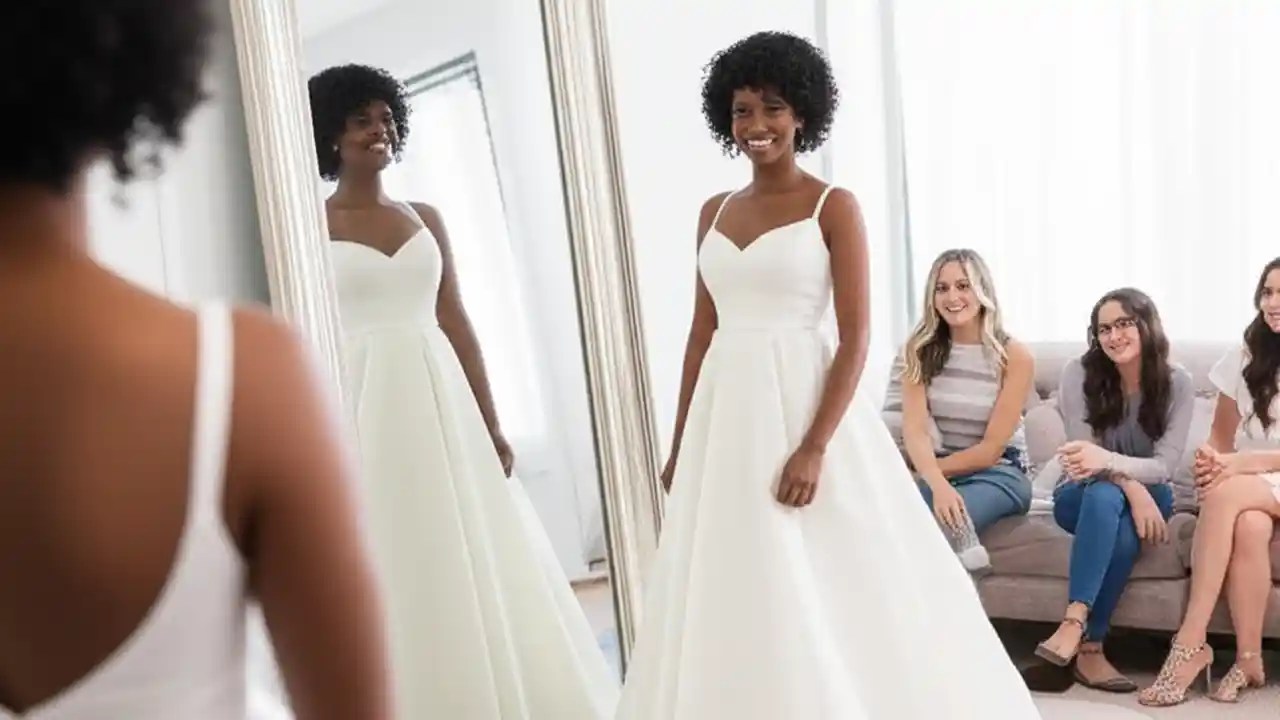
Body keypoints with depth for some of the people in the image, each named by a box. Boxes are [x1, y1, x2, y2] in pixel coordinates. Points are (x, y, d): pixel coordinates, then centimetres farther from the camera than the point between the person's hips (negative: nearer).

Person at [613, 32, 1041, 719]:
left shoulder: (834, 206, -4)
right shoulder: (715, 212, 11)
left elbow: (855, 340, -9)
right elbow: (701, 333, 14)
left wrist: (814, 447, -19)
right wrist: (679, 443, 12)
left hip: (805, 404, -5)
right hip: (727, 414, 5)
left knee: (832, 590, 0)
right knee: (734, 590, 11)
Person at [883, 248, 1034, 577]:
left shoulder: (1014, 356, -8)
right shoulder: (920, 350, 0)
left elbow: (991, 449, -9)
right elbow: (914, 430, -14)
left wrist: (937, 470, -13)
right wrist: (938, 484, -31)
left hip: (997, 473, -3)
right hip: (936, 472, 3)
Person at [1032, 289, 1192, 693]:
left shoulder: (1176, 382, -9)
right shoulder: (1079, 373, -11)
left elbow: (1165, 466, -17)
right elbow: (1085, 456, -14)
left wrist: (1108, 460, -38)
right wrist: (1130, 487, -33)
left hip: (1148, 496, 1)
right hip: (1081, 496, -1)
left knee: (1123, 532, -36)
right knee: (1105, 495, -38)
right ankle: (1089, 644, -45)